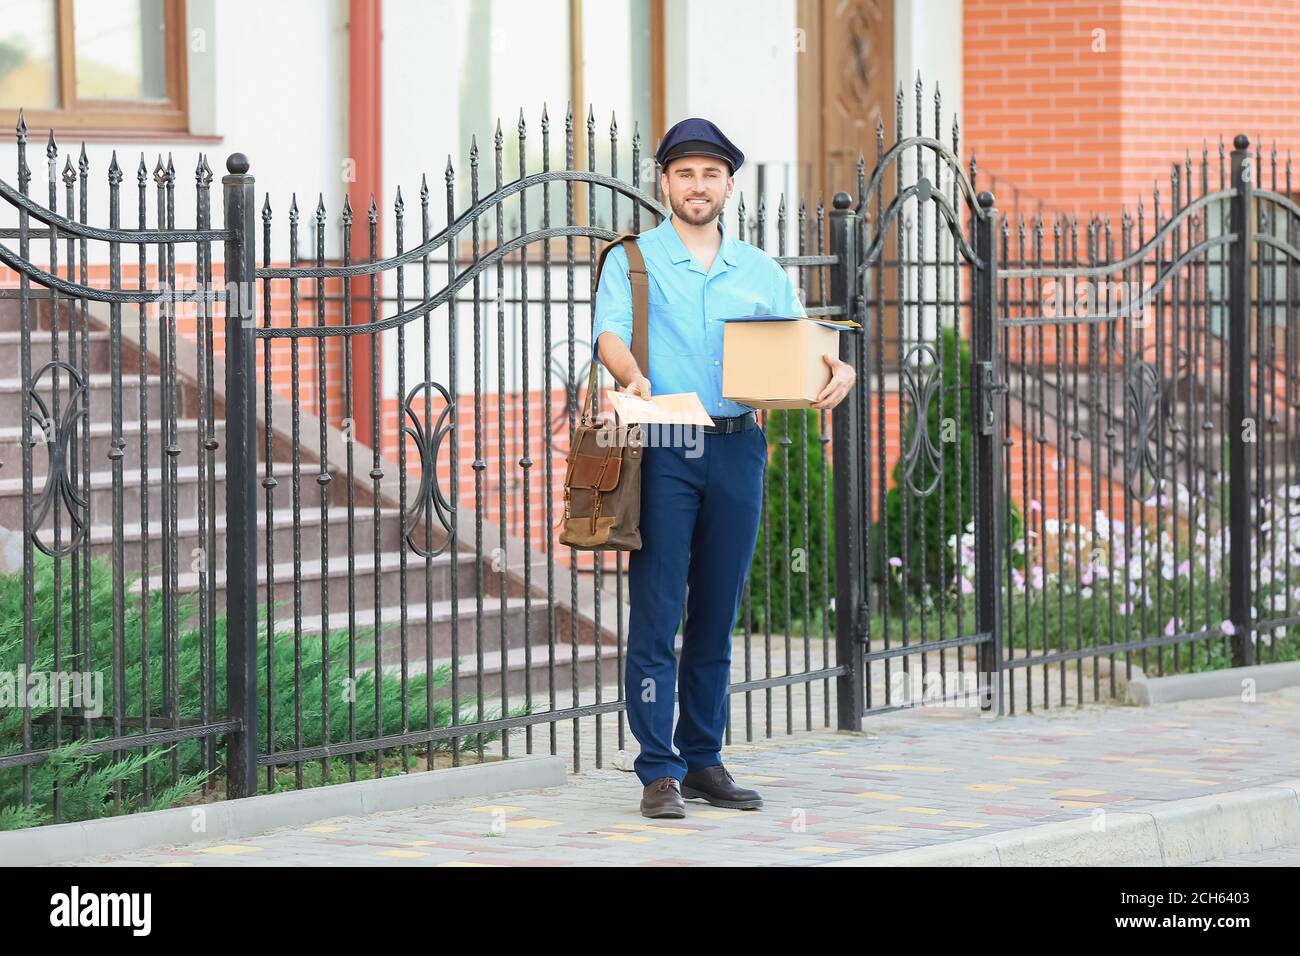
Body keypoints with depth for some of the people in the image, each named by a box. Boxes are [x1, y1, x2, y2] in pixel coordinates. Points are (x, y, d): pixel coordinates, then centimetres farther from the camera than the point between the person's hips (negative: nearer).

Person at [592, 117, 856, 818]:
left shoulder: (760, 271, 15)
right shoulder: (634, 261, 5)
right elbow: (610, 333, -9)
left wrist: (837, 371, -11)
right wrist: (632, 376, -31)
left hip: (737, 450, 4)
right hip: (662, 453, -4)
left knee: (716, 615, 9)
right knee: (656, 614, -7)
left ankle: (704, 760, 17)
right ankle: (660, 771, -5)